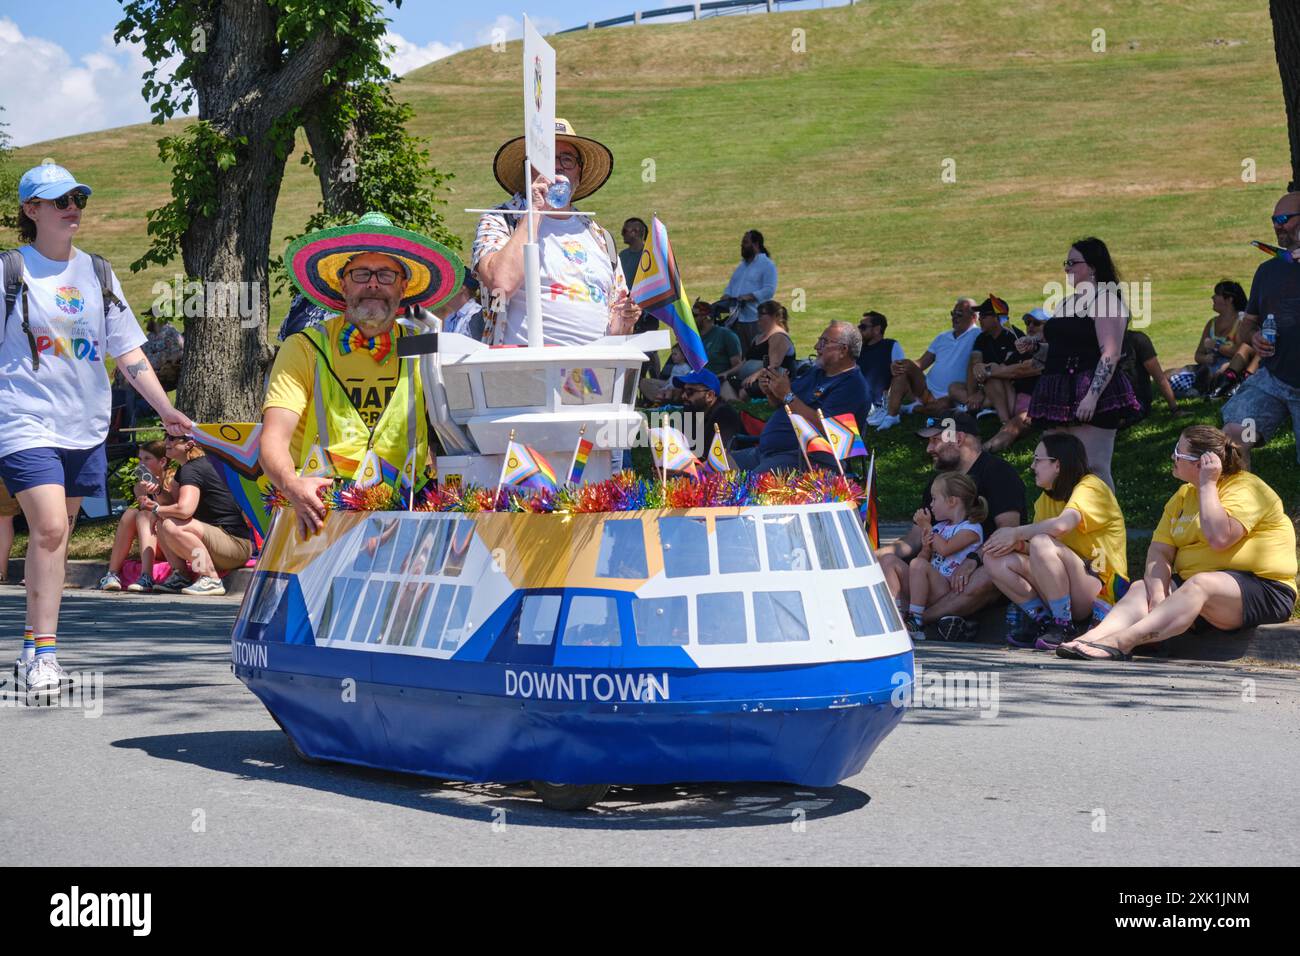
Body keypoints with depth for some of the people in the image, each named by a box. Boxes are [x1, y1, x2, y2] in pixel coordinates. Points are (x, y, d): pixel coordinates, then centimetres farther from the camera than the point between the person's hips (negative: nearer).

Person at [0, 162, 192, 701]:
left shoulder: (97, 275, 12)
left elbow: (128, 353, 13)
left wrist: (166, 410, 5)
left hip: (84, 427, 5)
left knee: (56, 534, 7)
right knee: (49, 529, -17)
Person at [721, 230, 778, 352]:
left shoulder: (767, 265, -1)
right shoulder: (741, 266, 24)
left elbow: (769, 290, -12)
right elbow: (730, 286, 23)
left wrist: (749, 297, -21)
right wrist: (726, 297, 1)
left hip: (755, 319, -7)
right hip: (736, 318, 7)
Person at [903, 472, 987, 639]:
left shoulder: (972, 528, -2)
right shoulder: (939, 527, 23)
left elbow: (945, 549, -16)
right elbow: (925, 557, 20)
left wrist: (926, 527, -5)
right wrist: (925, 548, -3)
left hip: (948, 587, -7)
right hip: (931, 589, 7)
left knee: (918, 565, -29)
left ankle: (916, 621, -30)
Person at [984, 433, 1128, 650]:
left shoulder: (1090, 487, -8)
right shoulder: (1045, 500, 17)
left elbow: (1062, 525, -28)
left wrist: (1016, 533, -17)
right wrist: (1017, 544, -15)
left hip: (1103, 588, -8)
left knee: (1042, 544, -32)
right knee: (996, 559, -6)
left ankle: (1064, 627, -22)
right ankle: (1042, 620, -6)